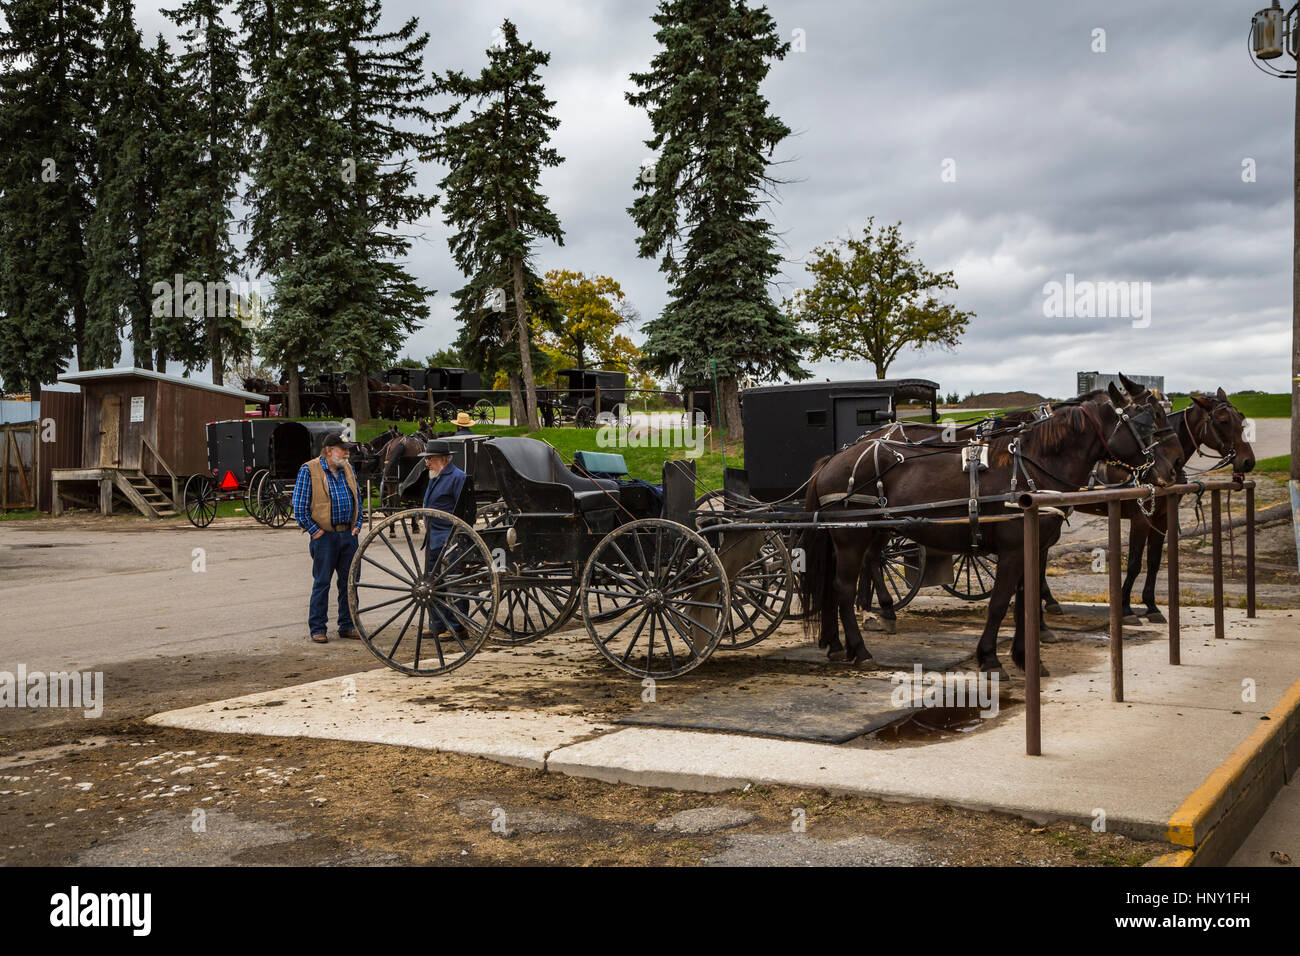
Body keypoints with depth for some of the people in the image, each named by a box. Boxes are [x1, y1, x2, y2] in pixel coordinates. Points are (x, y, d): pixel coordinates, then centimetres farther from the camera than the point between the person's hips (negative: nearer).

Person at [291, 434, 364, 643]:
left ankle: (347, 625, 17)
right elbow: (299, 506, -8)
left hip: (348, 535, 6)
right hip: (325, 536, -5)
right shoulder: (309, 470, -6)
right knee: (321, 582, -1)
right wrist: (314, 531, -11)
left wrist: (357, 525, 10)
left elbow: (358, 500, 21)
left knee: (349, 581, 8)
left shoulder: (348, 469, 12)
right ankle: (317, 628, 7)